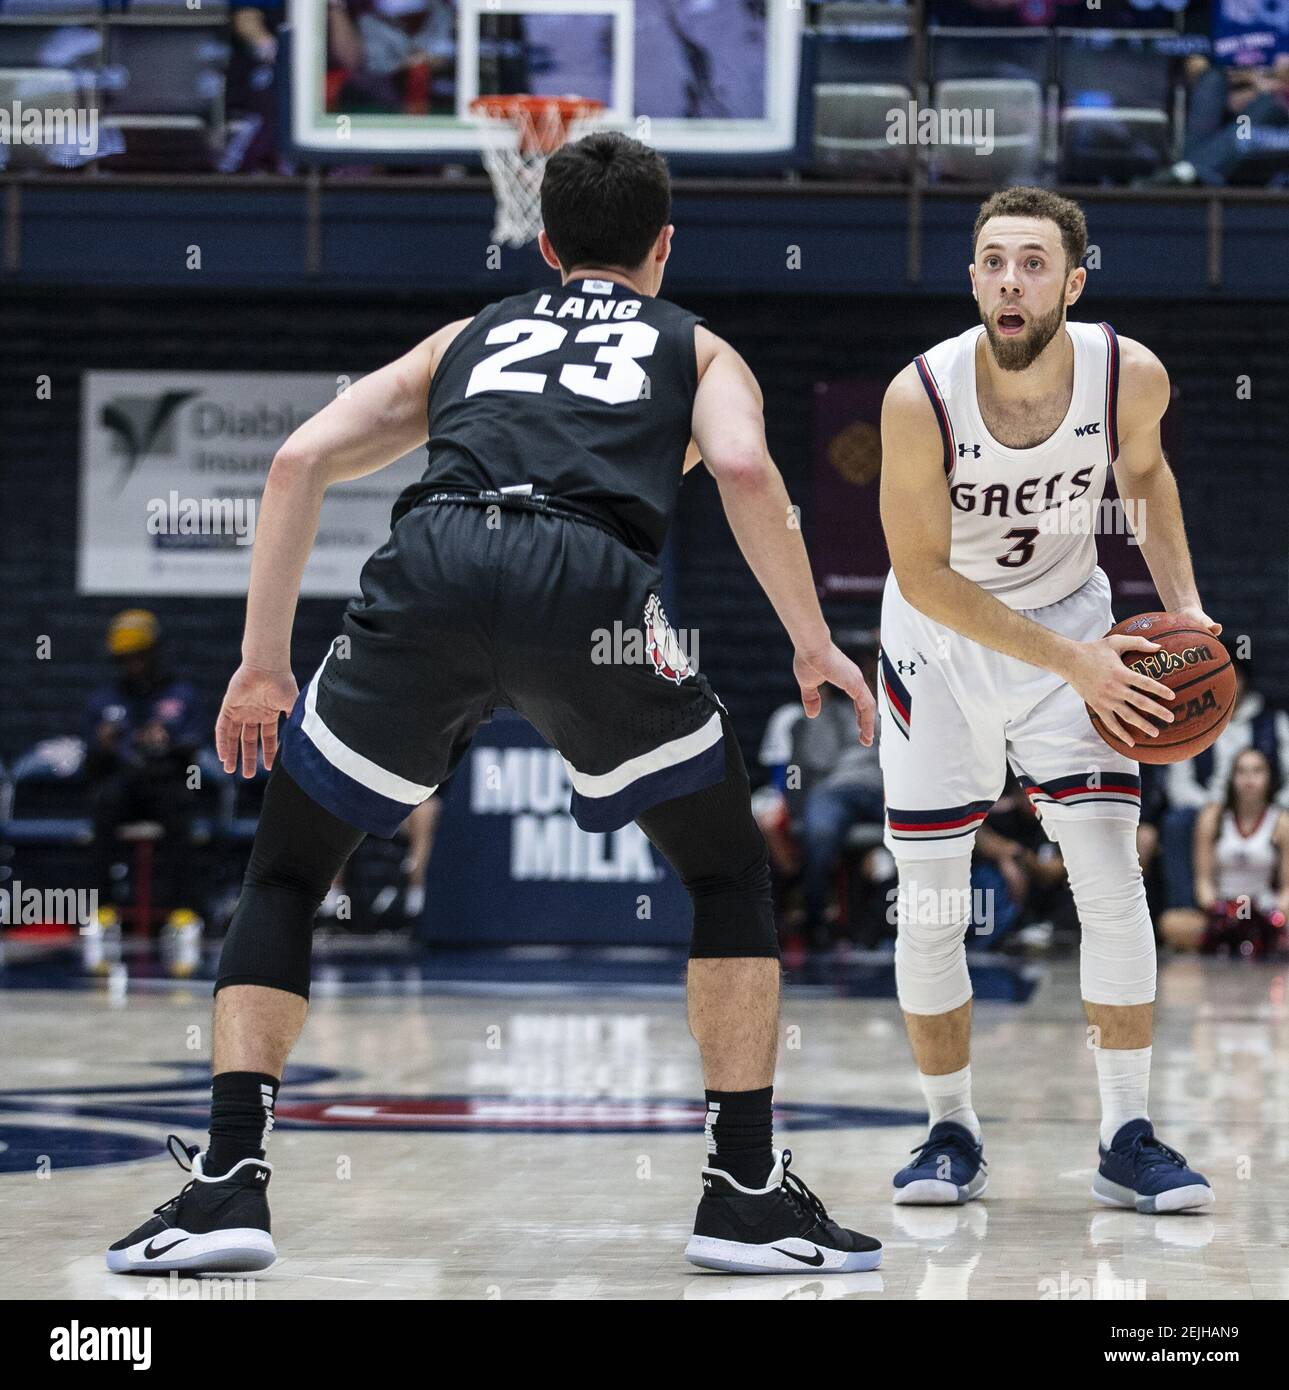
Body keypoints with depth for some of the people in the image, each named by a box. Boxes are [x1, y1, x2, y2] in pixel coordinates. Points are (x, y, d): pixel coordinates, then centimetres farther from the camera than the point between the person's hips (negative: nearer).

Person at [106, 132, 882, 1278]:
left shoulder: (467, 339, 36)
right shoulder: (696, 347, 30)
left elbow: (301, 460, 22)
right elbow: (744, 466, 6)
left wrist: (263, 663, 24)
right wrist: (813, 644, 12)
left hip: (429, 569, 2)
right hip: (591, 583, -2)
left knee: (285, 876, 19)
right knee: (732, 878, 19)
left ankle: (227, 1183, 5)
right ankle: (747, 1187, 12)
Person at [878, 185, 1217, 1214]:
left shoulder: (1130, 376, -19)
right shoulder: (921, 398, -28)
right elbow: (923, 575, -21)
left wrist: (1182, 605, -5)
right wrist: (1069, 661, -25)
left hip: (1072, 614, 1)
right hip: (942, 637, -1)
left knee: (1111, 874, -10)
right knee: (930, 900, -1)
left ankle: (1128, 1139, -1)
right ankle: (953, 1136, 16)